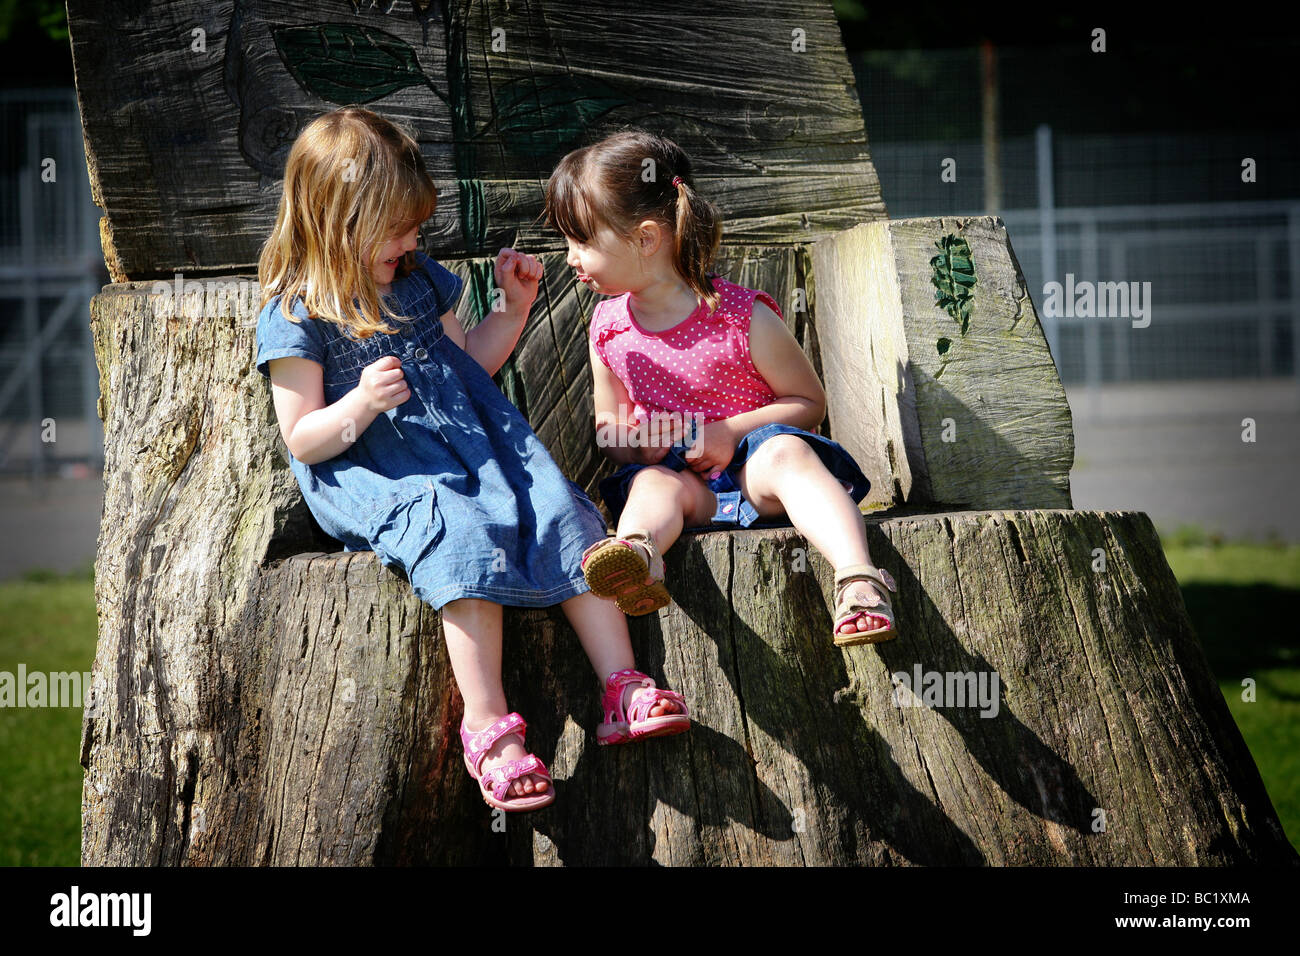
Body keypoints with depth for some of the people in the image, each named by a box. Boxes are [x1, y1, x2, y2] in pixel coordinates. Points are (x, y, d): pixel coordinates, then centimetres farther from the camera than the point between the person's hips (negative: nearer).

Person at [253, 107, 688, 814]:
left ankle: (622, 689, -20)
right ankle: (487, 726, -34)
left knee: (563, 517, -17)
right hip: (381, 476, -6)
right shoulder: (295, 317, -5)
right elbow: (302, 440, -7)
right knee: (465, 541, -34)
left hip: (474, 441, 6)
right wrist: (361, 404, -24)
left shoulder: (417, 279, 16)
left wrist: (512, 309, 15)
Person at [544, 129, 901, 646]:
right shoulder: (608, 327, 8)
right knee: (653, 484, -31)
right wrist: (629, 440, -6)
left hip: (748, 464, -3)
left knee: (786, 453, -35)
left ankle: (858, 579, -54)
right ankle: (637, 552, -66)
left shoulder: (743, 318, -7)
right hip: (676, 474, 3)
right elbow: (608, 423, 20)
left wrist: (733, 431, -15)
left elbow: (809, 402, -1)